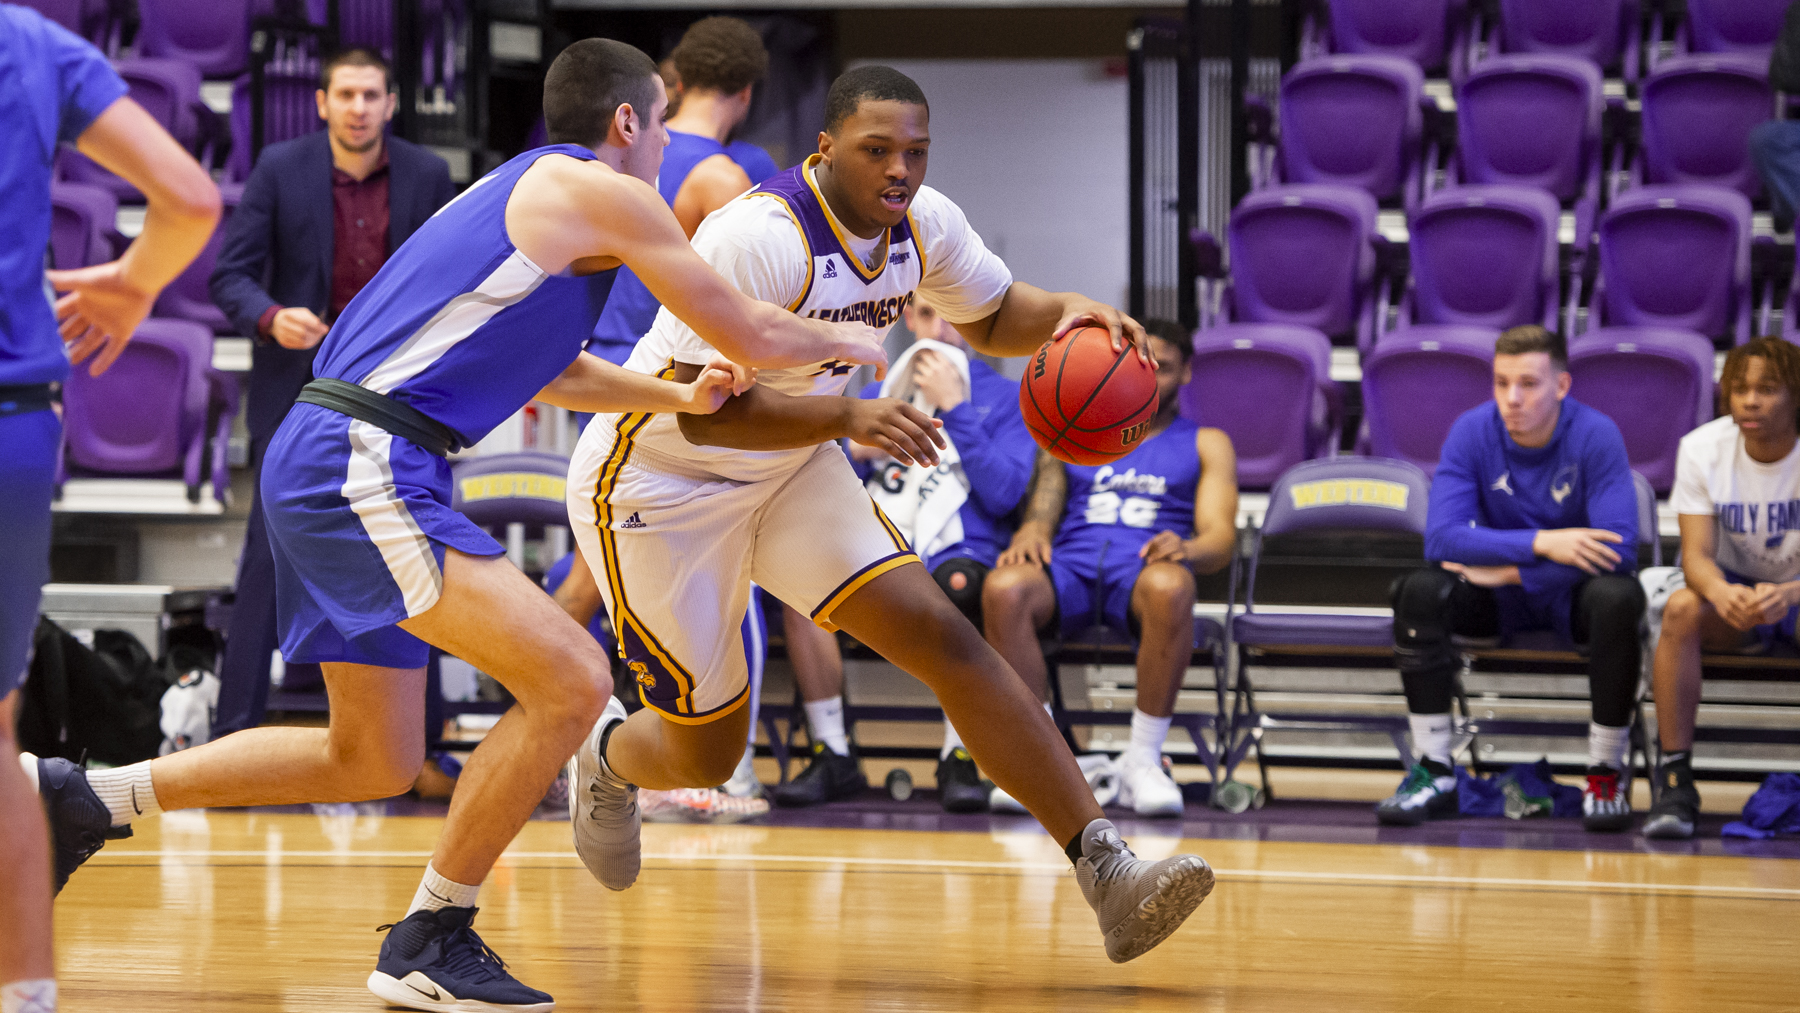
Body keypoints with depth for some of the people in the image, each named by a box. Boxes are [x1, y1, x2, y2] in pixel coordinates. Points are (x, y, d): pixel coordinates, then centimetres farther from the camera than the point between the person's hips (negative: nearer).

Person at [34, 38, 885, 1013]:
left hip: (321, 460, 10)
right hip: (363, 464, -10)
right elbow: (750, 334, -1)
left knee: (374, 761, 17)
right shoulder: (602, 194, -5)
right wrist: (849, 341, 18)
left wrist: (678, 397, 36)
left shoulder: (515, 192, 23)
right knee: (571, 679, -14)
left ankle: (88, 797, 20)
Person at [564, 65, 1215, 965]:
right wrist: (847, 414, -47)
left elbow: (992, 316, 10)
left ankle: (1108, 876, -17)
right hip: (661, 482, -6)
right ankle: (606, 757, 43)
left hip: (791, 469, 6)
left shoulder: (923, 223, -9)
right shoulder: (756, 238, -31)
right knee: (705, 755, 3)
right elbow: (704, 411, -34)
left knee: (942, 637, -12)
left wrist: (1066, 314, -13)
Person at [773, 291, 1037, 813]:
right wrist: (853, 451, 1)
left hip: (956, 557, -3)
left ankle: (957, 759, -28)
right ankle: (833, 757, -22)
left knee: (958, 585, -41)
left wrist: (953, 409, -3)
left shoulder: (1005, 398, 14)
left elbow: (1003, 494, -3)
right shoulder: (878, 394, 25)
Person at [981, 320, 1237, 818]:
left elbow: (1220, 539, 8)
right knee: (1004, 587, -36)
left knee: (1169, 587, -42)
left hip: (1143, 569, -2)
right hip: (1070, 567, 2)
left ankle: (1143, 760, -31)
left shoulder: (1205, 444, 23)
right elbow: (1041, 512, 17)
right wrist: (1030, 536, -10)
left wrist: (1187, 548, -18)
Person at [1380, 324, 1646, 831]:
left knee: (1618, 595, -35)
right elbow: (1440, 538, -22)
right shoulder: (1472, 432, -12)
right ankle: (1434, 774, -18)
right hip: (1498, 598, 2)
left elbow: (1618, 550, -26)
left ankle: (1607, 774, -20)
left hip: (1571, 596, -2)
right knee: (1418, 590, -26)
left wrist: (1508, 571, -25)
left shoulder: (1596, 436, -18)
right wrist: (1540, 543, -31)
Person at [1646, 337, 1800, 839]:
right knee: (1682, 609, -32)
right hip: (1735, 585, 2)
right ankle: (1675, 783, -30)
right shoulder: (1702, 449, -11)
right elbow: (1697, 554, -17)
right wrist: (1720, 592, -42)